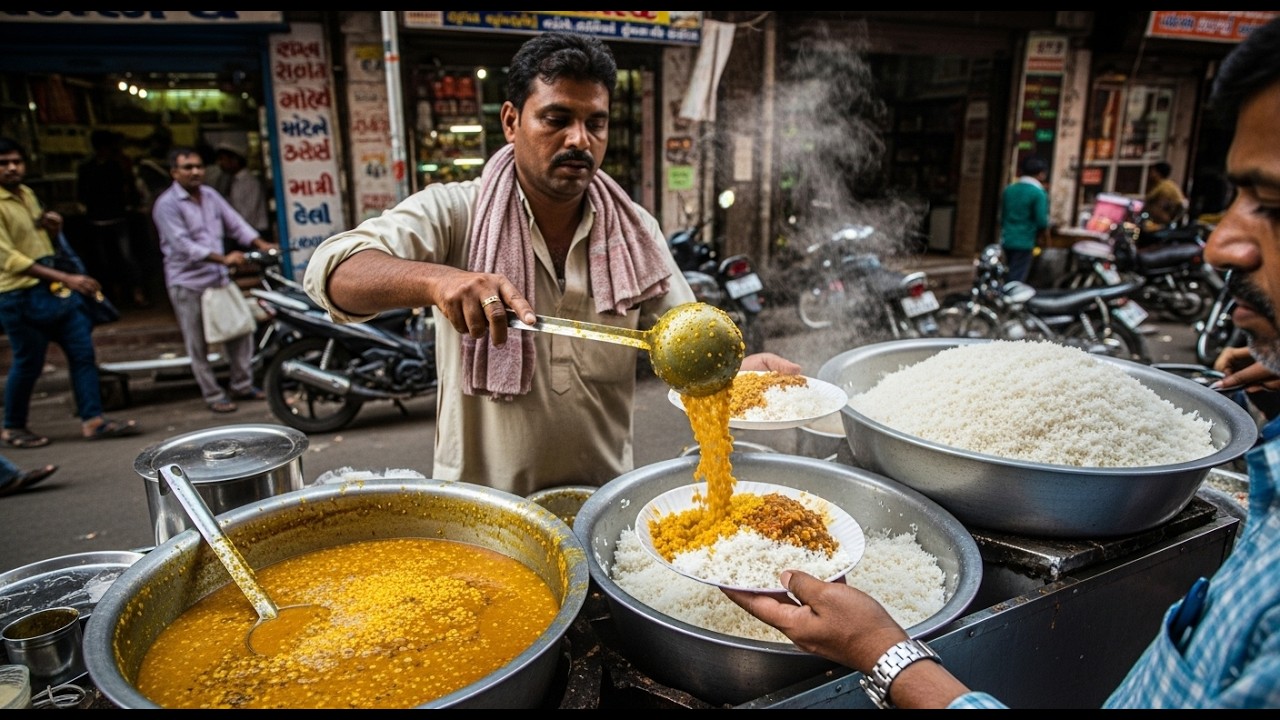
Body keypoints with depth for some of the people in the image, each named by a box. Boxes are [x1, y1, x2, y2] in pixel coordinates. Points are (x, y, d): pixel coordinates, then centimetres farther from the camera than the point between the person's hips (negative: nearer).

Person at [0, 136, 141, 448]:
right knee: (29, 363, 3)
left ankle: (93, 419, 8)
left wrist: (51, 225, 1)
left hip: (50, 290, 8)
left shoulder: (26, 194, 11)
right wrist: (65, 278, -29)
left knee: (83, 350, 3)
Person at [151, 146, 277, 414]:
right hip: (188, 283, -6)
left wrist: (261, 244, -10)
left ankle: (242, 385, 21)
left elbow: (235, 223, 7)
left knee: (240, 331, 9)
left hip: (220, 279, 6)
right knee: (199, 345, 2)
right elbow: (184, 245, -20)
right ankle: (214, 396, 10)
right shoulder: (167, 205, -11)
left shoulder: (210, 195, 10)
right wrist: (224, 258, -28)